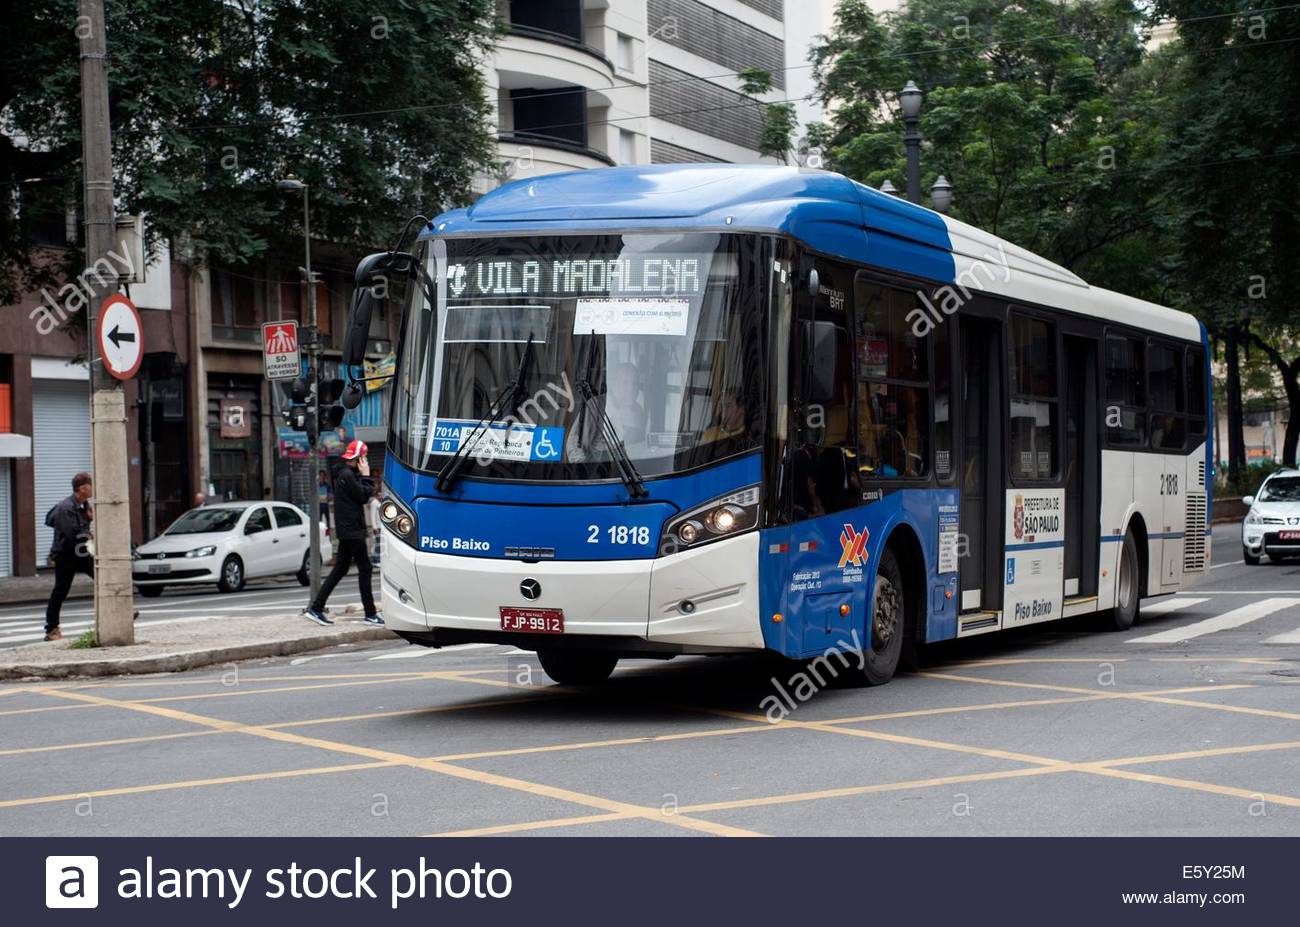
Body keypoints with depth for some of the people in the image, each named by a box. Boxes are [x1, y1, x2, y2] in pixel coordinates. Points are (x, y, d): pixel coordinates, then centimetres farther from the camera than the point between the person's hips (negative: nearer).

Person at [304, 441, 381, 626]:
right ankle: (370, 614, 0)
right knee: (364, 569, -4)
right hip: (352, 530, -10)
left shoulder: (345, 474, 17)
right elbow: (364, 496, -16)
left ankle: (316, 608, 9)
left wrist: (364, 477, 5)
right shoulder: (347, 475, -15)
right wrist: (366, 476, -7)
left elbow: (364, 495, 16)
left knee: (340, 569, 11)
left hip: (346, 530, 10)